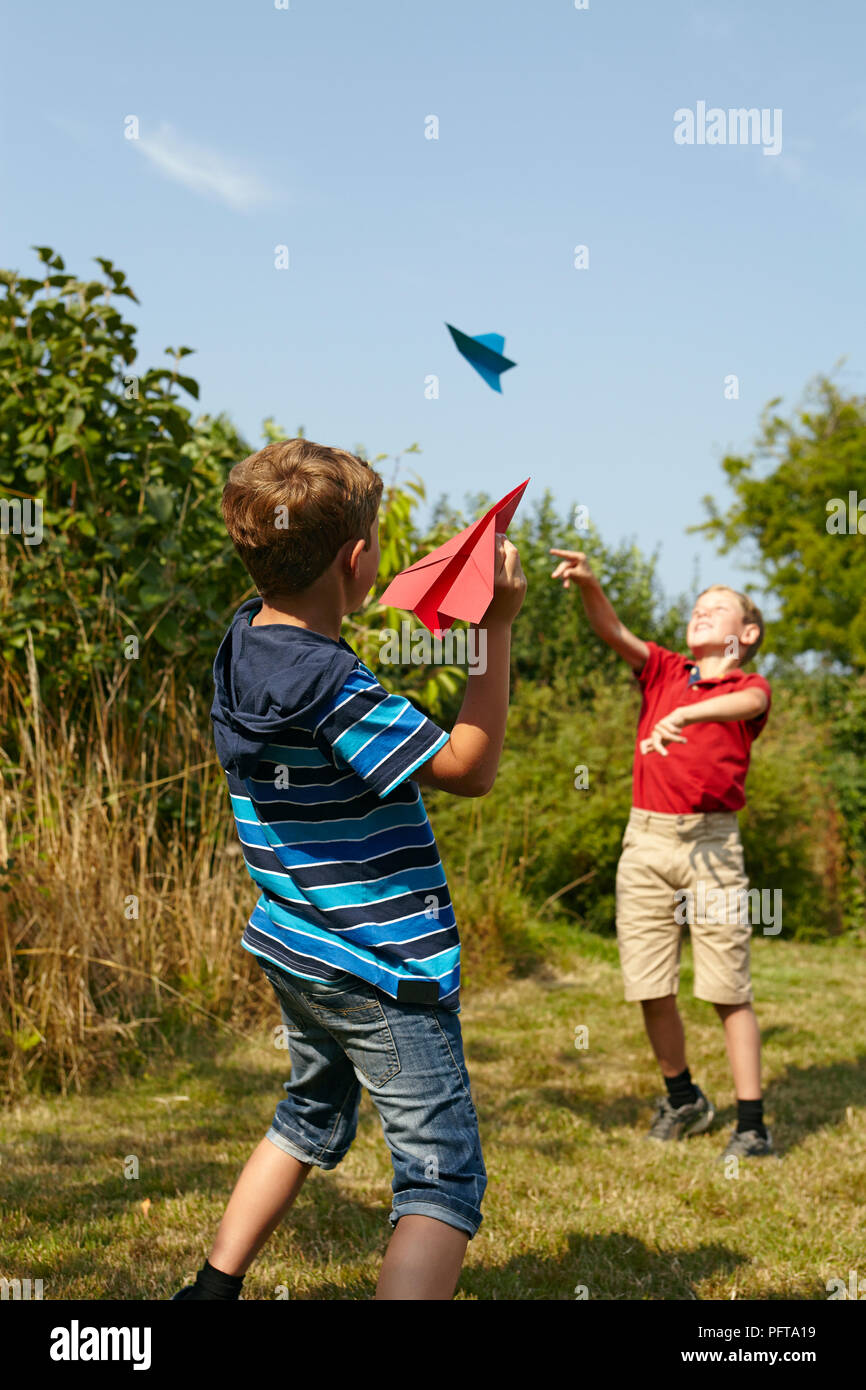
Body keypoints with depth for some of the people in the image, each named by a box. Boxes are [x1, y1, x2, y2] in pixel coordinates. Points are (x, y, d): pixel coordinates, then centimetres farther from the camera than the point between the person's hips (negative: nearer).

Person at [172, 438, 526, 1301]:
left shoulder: (244, 641, 1)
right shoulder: (332, 688, -25)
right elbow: (470, 769, -19)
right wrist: (497, 627, -17)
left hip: (295, 949, 9)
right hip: (383, 969, -9)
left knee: (311, 1119, 30)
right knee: (443, 1179, -4)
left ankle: (213, 1287, 35)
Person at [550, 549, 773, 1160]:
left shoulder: (752, 688, 4)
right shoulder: (665, 672, 14)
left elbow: (743, 703, -20)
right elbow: (614, 632, 0)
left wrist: (685, 716, -39)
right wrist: (589, 583, -18)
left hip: (711, 842, -3)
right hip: (646, 840, 3)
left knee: (729, 989, -3)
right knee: (651, 988, 6)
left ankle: (752, 1125, 3)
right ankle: (683, 1099, 26)